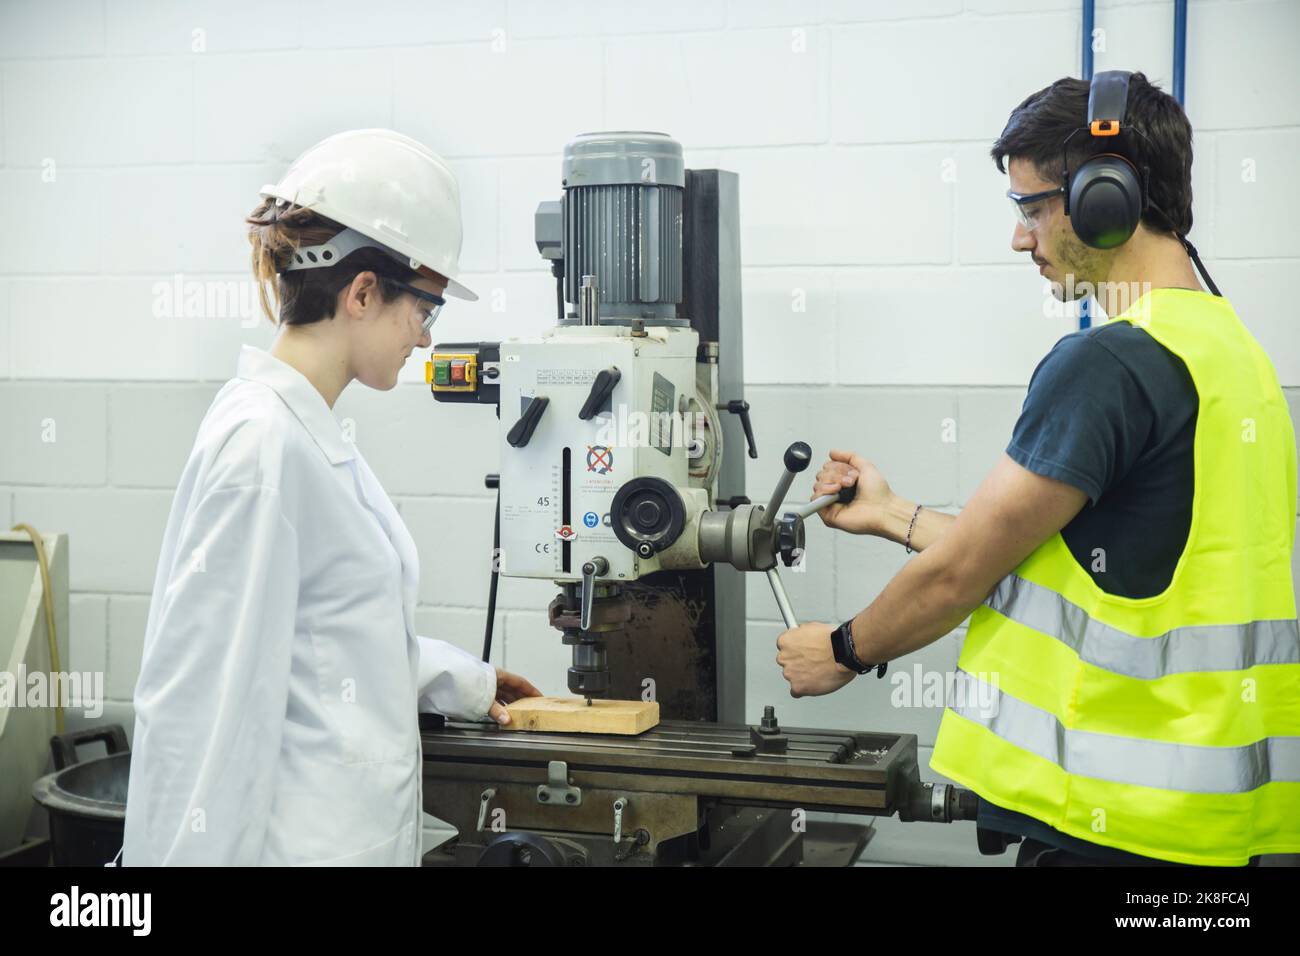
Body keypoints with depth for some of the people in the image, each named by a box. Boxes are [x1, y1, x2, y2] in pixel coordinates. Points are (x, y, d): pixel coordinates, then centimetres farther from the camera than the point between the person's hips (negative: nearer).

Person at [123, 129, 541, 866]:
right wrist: (198, 854, -19)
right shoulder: (261, 445, -19)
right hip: (302, 839, -9)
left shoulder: (312, 433, 9)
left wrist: (465, 682, 25)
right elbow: (205, 700, -21)